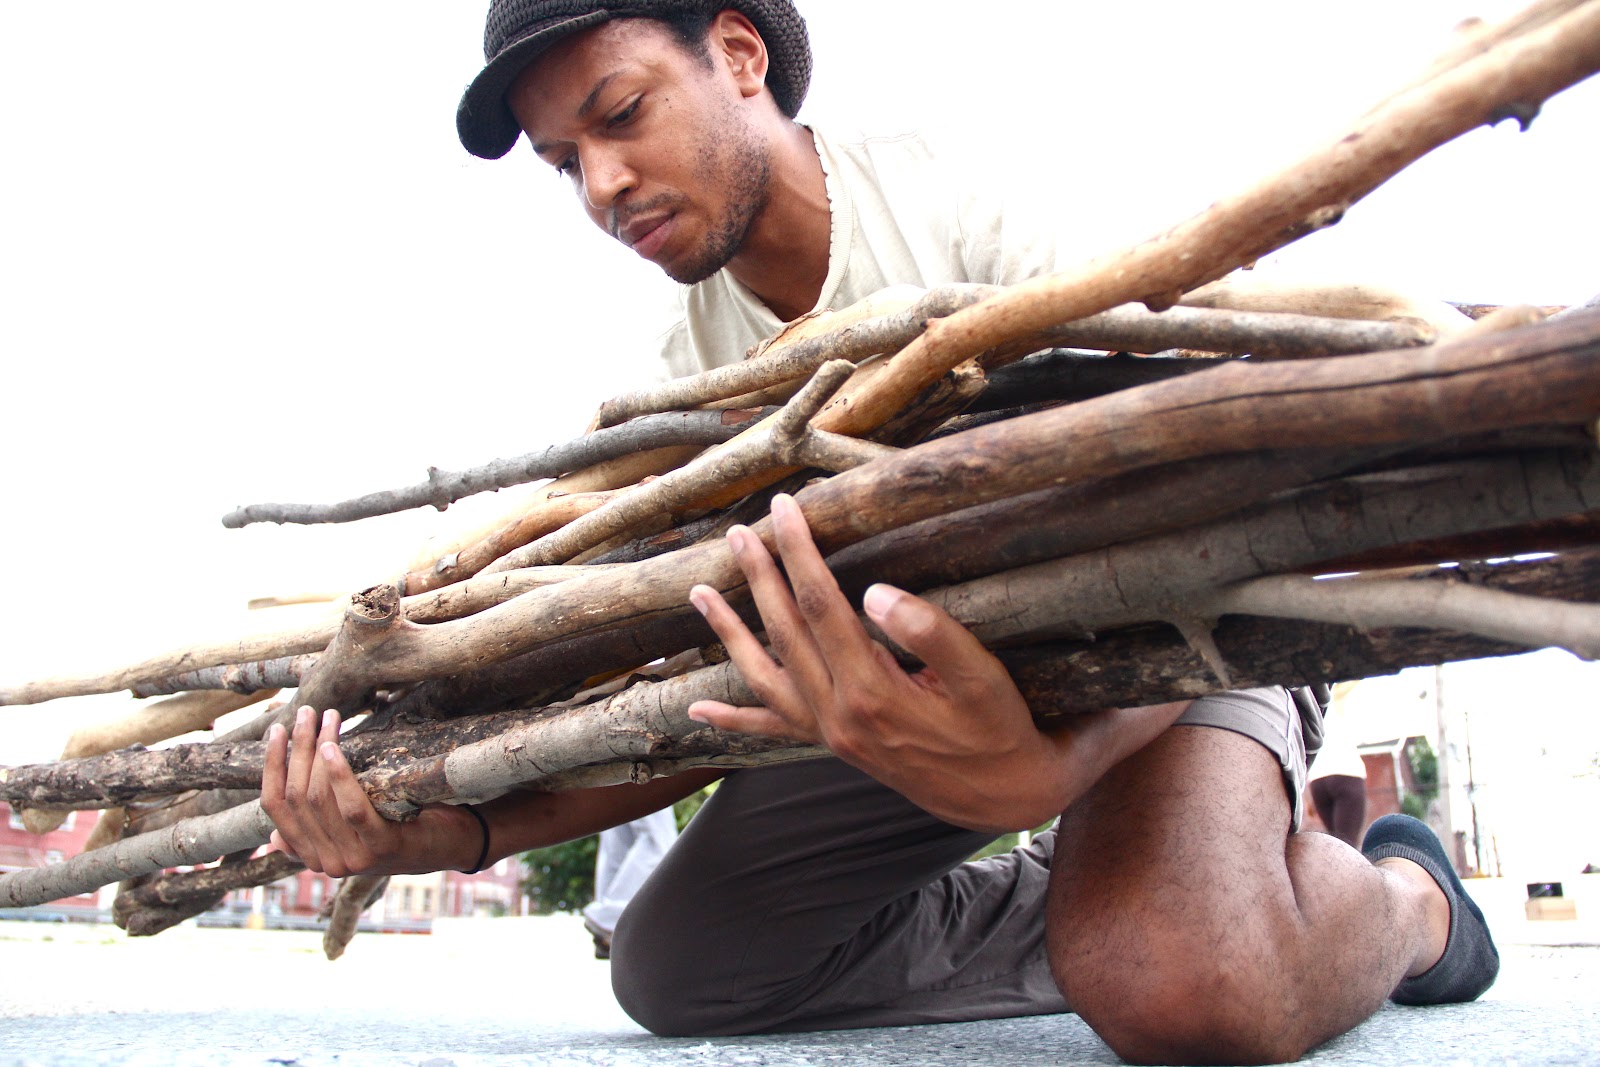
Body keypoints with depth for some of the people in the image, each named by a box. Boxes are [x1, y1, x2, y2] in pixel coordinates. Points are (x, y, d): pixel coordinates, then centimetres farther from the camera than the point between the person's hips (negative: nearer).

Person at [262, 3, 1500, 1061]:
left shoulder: (960, 199, -22)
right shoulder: (691, 375, -4)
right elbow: (701, 709, -7)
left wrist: (1048, 761, -50)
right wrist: (453, 830, -23)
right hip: (920, 675, 6)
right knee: (667, 966, -8)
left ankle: (1402, 891, 1)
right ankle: (1072, 907, 4)